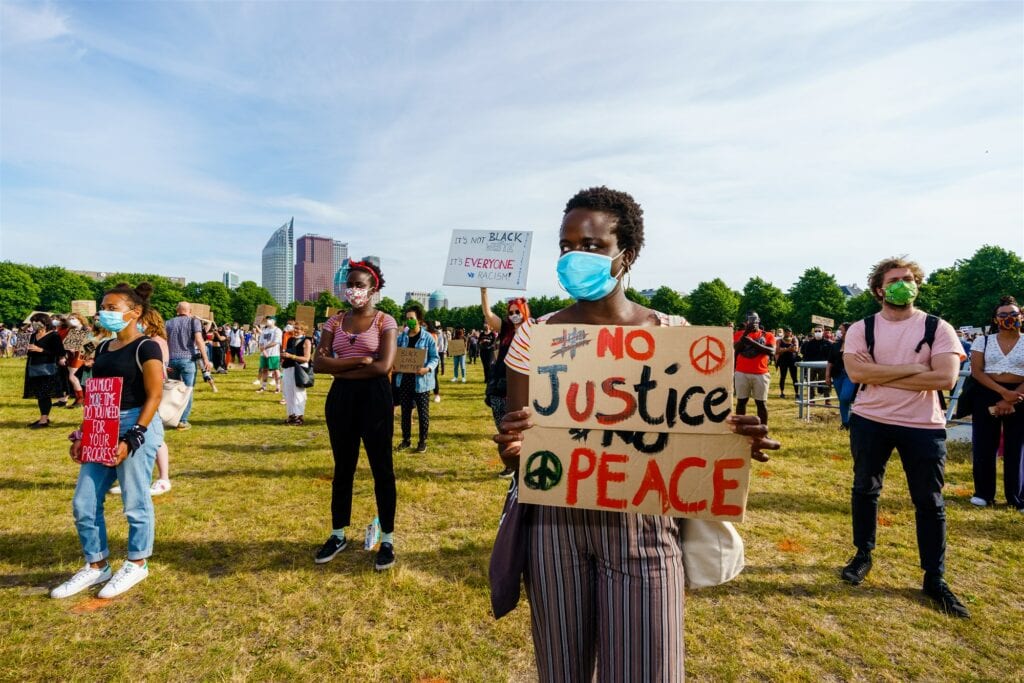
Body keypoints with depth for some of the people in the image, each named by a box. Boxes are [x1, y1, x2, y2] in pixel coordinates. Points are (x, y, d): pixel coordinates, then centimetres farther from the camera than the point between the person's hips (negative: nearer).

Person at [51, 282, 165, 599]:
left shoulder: (145, 348, -10)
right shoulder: (103, 349, 13)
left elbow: (154, 397, -14)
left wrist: (131, 439, -19)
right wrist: (82, 435, 11)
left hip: (137, 426, -8)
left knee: (135, 501, 3)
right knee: (84, 503, 11)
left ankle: (136, 565, 21)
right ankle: (96, 566, 28)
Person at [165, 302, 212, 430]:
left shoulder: (169, 323, 13)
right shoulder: (194, 321, 0)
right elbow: (199, 340, -11)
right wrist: (206, 360, -15)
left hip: (172, 359, 4)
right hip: (187, 359, -4)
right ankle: (183, 420, -1)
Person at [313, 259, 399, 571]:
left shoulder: (385, 321, -5)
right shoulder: (335, 322, 7)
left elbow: (383, 366, -18)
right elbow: (319, 363, -5)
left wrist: (339, 367, -9)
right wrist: (360, 360, -16)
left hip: (374, 397, -4)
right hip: (340, 397, 4)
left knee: (381, 468, 4)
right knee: (343, 467, 15)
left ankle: (387, 539, 18)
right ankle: (338, 535, 31)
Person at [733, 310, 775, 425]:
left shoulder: (767, 335, 5)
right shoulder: (739, 333, 7)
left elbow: (771, 351, -10)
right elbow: (736, 348, -9)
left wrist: (753, 342, -18)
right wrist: (746, 333, -14)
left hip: (761, 374, 0)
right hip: (742, 373, 1)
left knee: (761, 402, 4)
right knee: (741, 401, 6)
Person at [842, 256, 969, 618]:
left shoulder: (938, 328, -3)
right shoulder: (861, 328, -2)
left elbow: (946, 377, -16)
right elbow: (856, 372, -16)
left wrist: (881, 376, -17)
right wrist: (911, 368, -17)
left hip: (924, 426, 0)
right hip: (870, 421, 1)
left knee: (930, 502, 8)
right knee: (865, 489, 13)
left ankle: (935, 579, 22)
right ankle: (863, 554, 32)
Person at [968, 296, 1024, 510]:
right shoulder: (983, 341, 4)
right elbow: (976, 372, -4)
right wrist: (1003, 391, -16)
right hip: (986, 396, 0)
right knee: (983, 447, 4)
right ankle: (984, 493, 16)